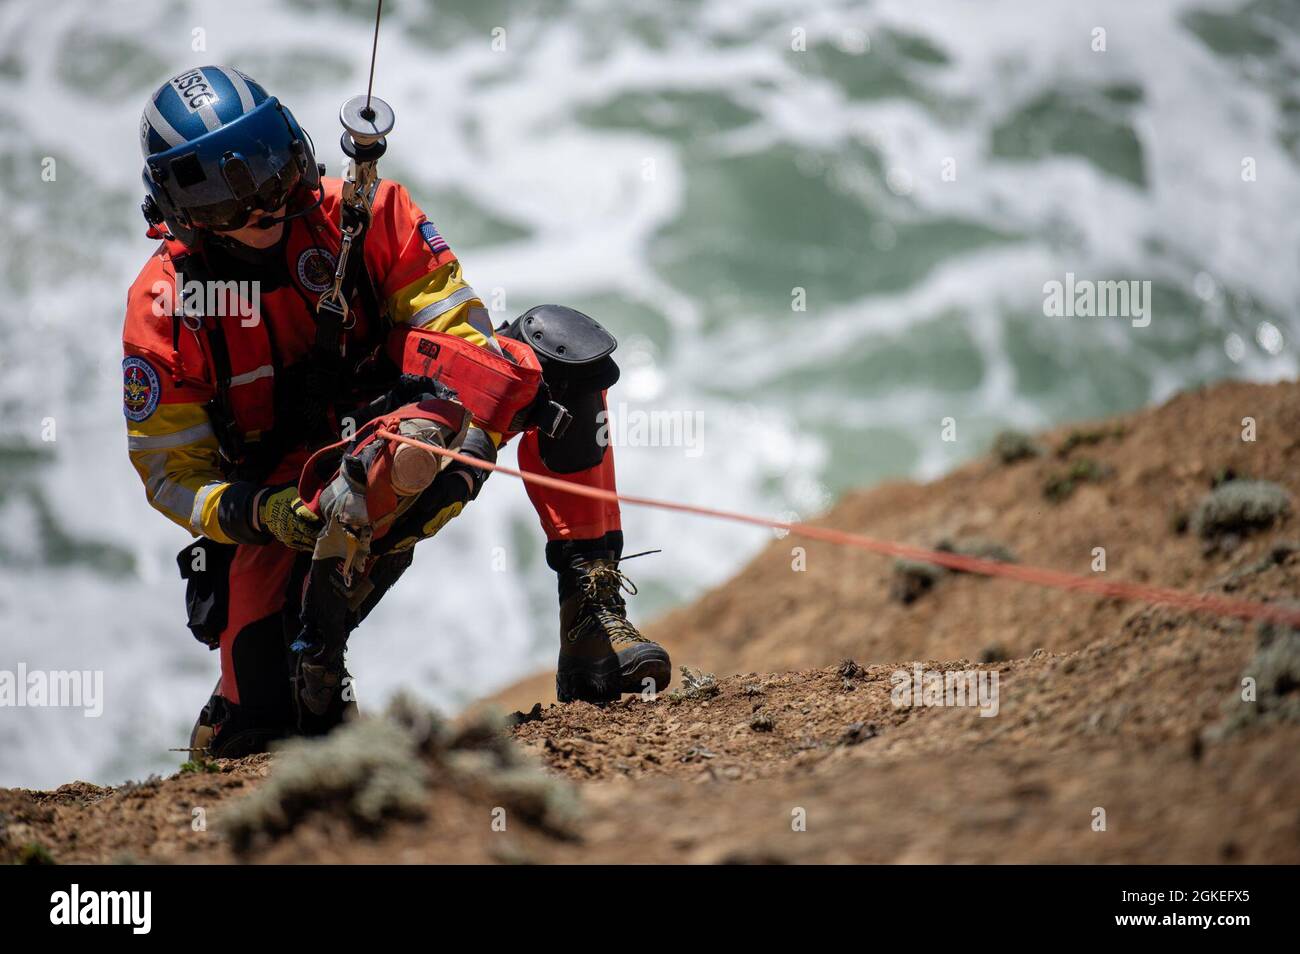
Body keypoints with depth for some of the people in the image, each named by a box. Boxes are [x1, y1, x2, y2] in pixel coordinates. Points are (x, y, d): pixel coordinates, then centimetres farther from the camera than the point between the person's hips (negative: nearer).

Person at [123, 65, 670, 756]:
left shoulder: (362, 214, -10)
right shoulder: (162, 307, -12)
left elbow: (457, 328, -10)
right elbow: (173, 473, -9)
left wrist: (471, 436, -30)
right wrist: (261, 512, -30)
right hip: (278, 490, -2)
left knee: (555, 350, -22)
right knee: (263, 722, -23)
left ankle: (593, 615, -22)